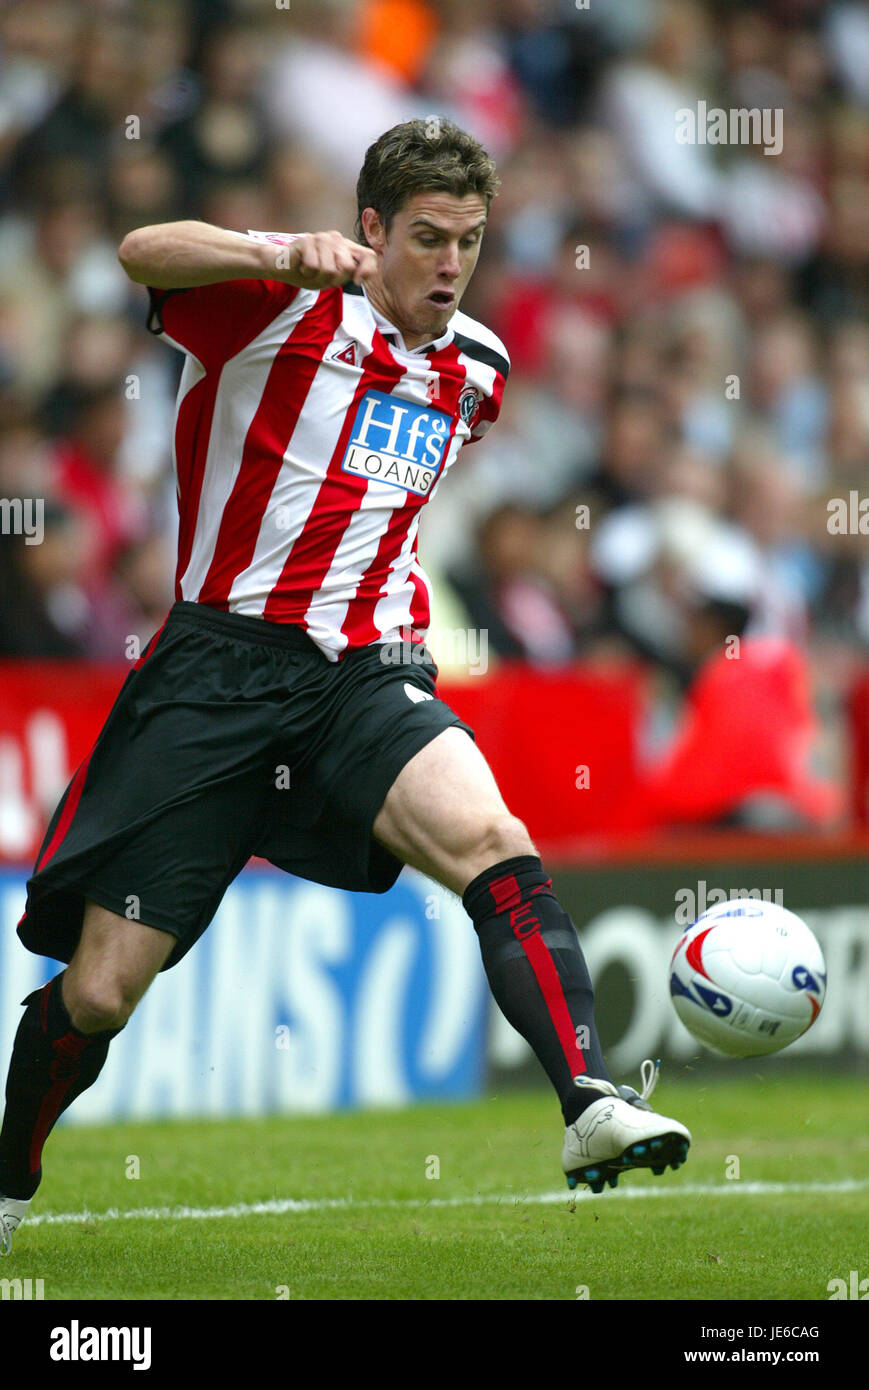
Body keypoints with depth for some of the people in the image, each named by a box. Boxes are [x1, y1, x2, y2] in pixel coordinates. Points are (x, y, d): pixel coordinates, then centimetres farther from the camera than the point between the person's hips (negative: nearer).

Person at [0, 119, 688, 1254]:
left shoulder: (475, 367, 12)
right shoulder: (287, 309, -7)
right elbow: (143, 255, -29)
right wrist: (285, 254, -44)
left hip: (367, 672, 4)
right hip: (221, 664, -4)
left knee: (492, 844, -28)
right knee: (100, 991, -1)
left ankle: (591, 1106, -39)